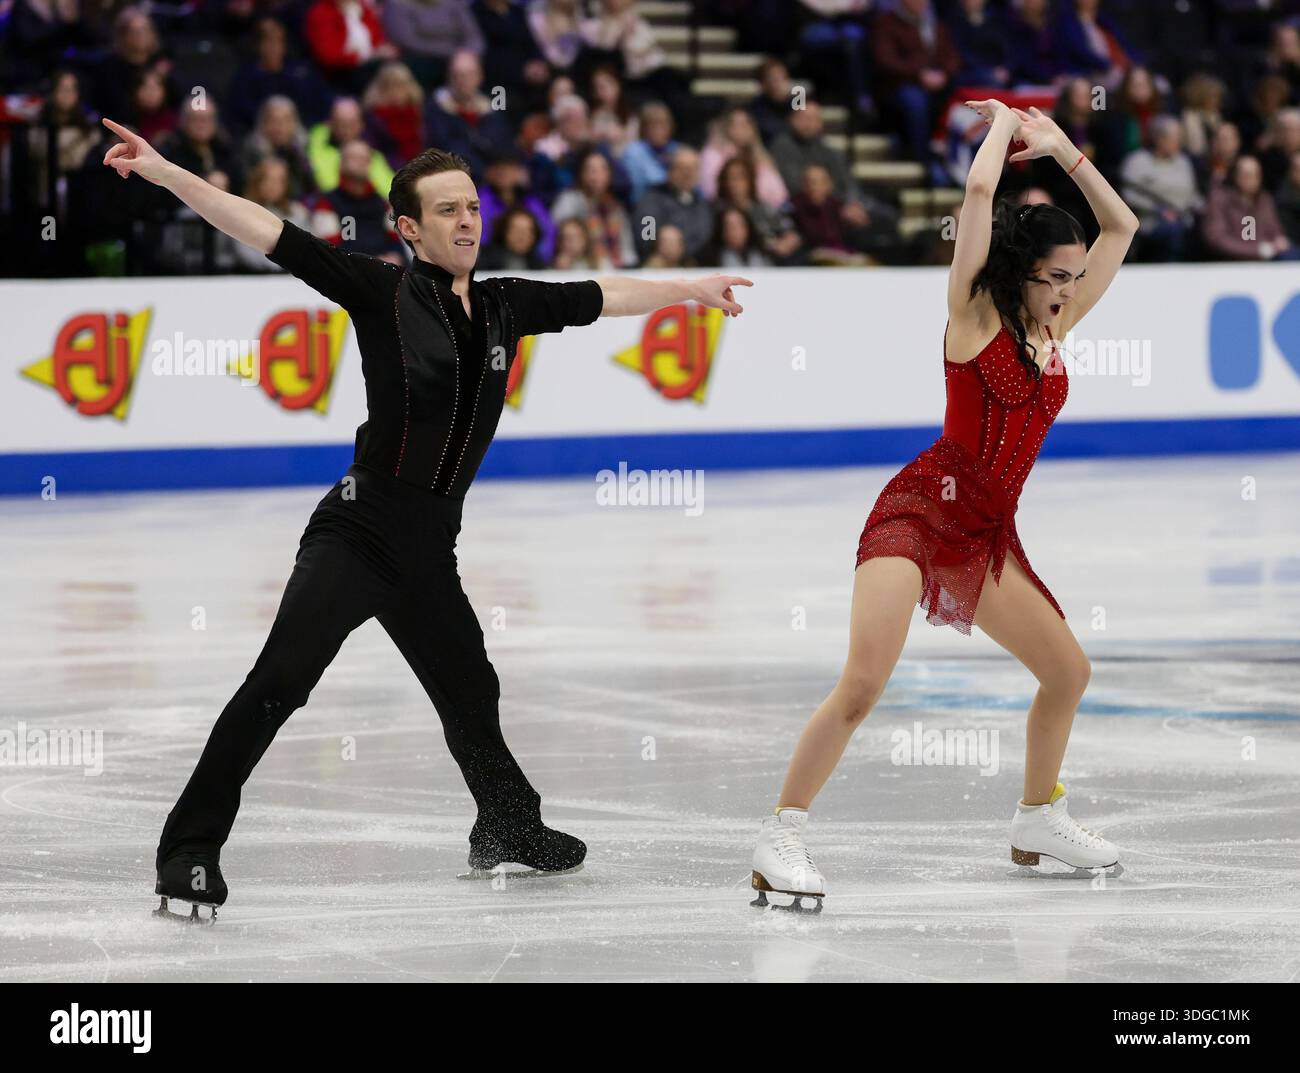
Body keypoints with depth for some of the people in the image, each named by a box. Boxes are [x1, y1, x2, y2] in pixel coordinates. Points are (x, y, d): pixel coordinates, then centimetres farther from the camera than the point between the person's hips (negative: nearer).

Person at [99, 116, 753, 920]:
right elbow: (268, 233, -14)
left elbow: (603, 297, 25)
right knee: (280, 680, -20)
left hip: (428, 550, 6)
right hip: (358, 530, -6)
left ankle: (510, 831, 46)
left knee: (471, 695, 21)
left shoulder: (505, 307, 9)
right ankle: (191, 849, -17)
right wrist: (160, 171, -21)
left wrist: (691, 290, 37)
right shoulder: (384, 293, -7)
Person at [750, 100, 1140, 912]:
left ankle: (1039, 819, 34)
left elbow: (1121, 228, 19)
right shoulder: (975, 313, -5)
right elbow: (980, 190, -16)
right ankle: (782, 839, -15)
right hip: (921, 509, -8)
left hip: (987, 537, 8)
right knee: (864, 682, -20)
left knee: (1068, 670, 14)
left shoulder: (1052, 327, 12)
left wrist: (1061, 149, 13)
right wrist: (1004, 123, 1)